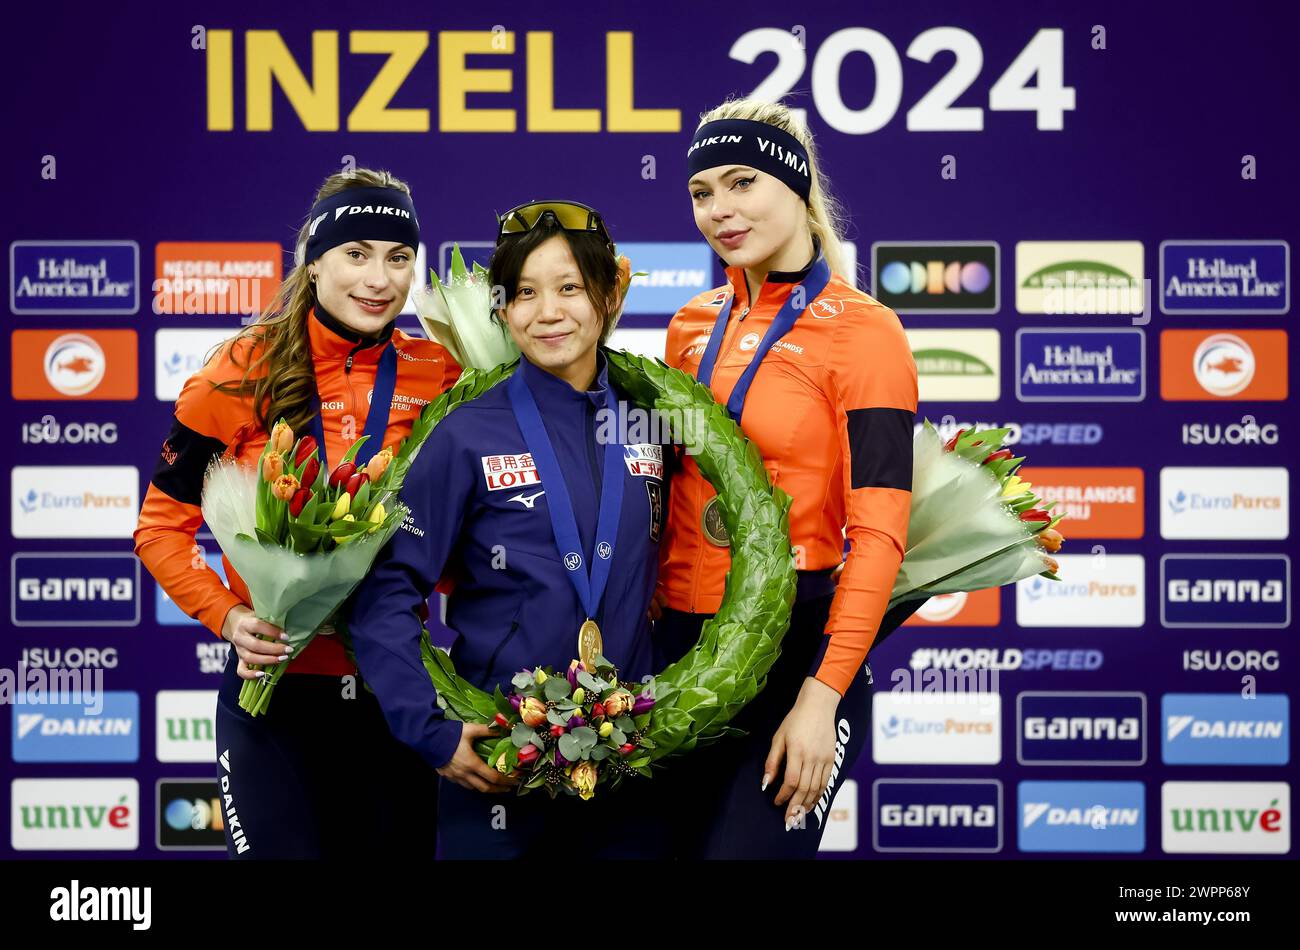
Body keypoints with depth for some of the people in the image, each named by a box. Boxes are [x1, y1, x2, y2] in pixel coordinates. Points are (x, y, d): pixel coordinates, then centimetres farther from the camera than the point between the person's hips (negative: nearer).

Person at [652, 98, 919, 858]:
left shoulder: (861, 331, -9)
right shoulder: (695, 326, 9)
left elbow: (879, 533, -14)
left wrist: (821, 698, -20)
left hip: (795, 647, -6)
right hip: (683, 644, 6)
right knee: (685, 843, 12)